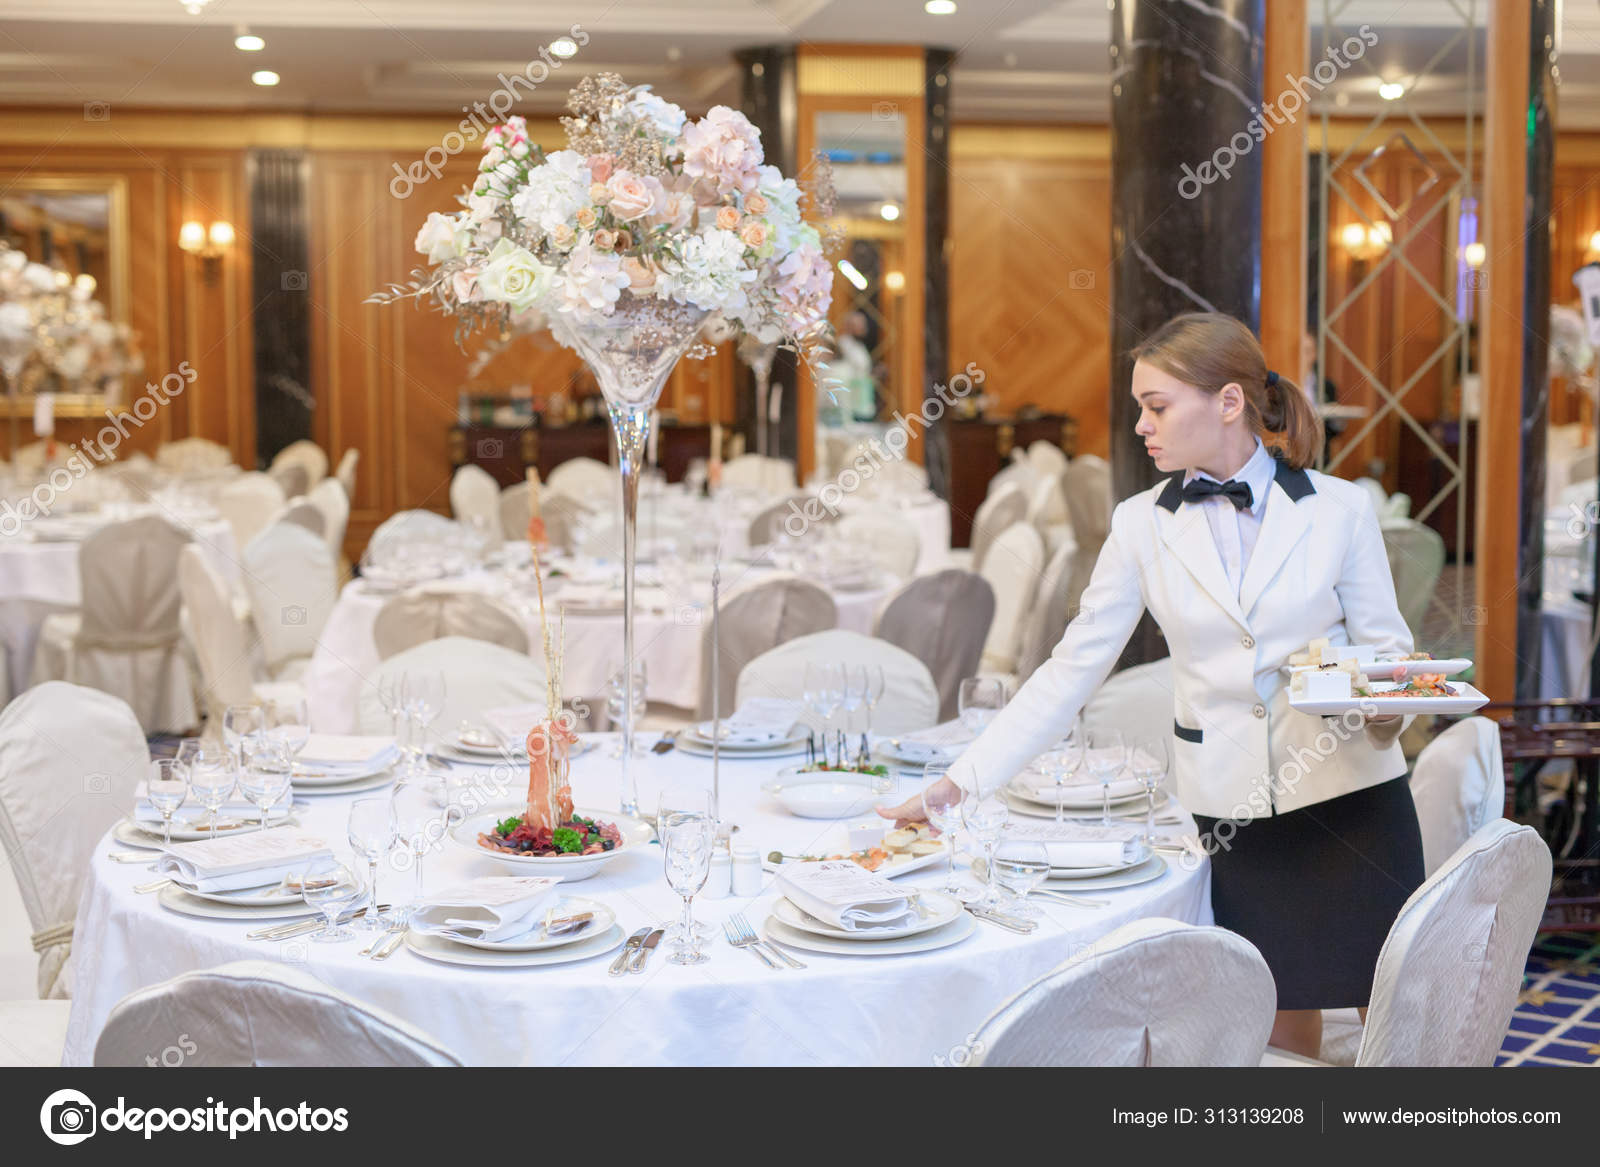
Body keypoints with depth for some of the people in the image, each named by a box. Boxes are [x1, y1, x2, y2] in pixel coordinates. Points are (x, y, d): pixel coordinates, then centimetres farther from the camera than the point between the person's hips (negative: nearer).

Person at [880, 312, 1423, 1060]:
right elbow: (1072, 670, 2)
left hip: (1352, 800, -1)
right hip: (1232, 815, 1)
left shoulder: (1337, 508, -2)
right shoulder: (1143, 525, 3)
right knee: (1284, 1029, 5)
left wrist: (1386, 708, -21)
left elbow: (1387, 647, 3)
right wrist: (957, 786, -3)